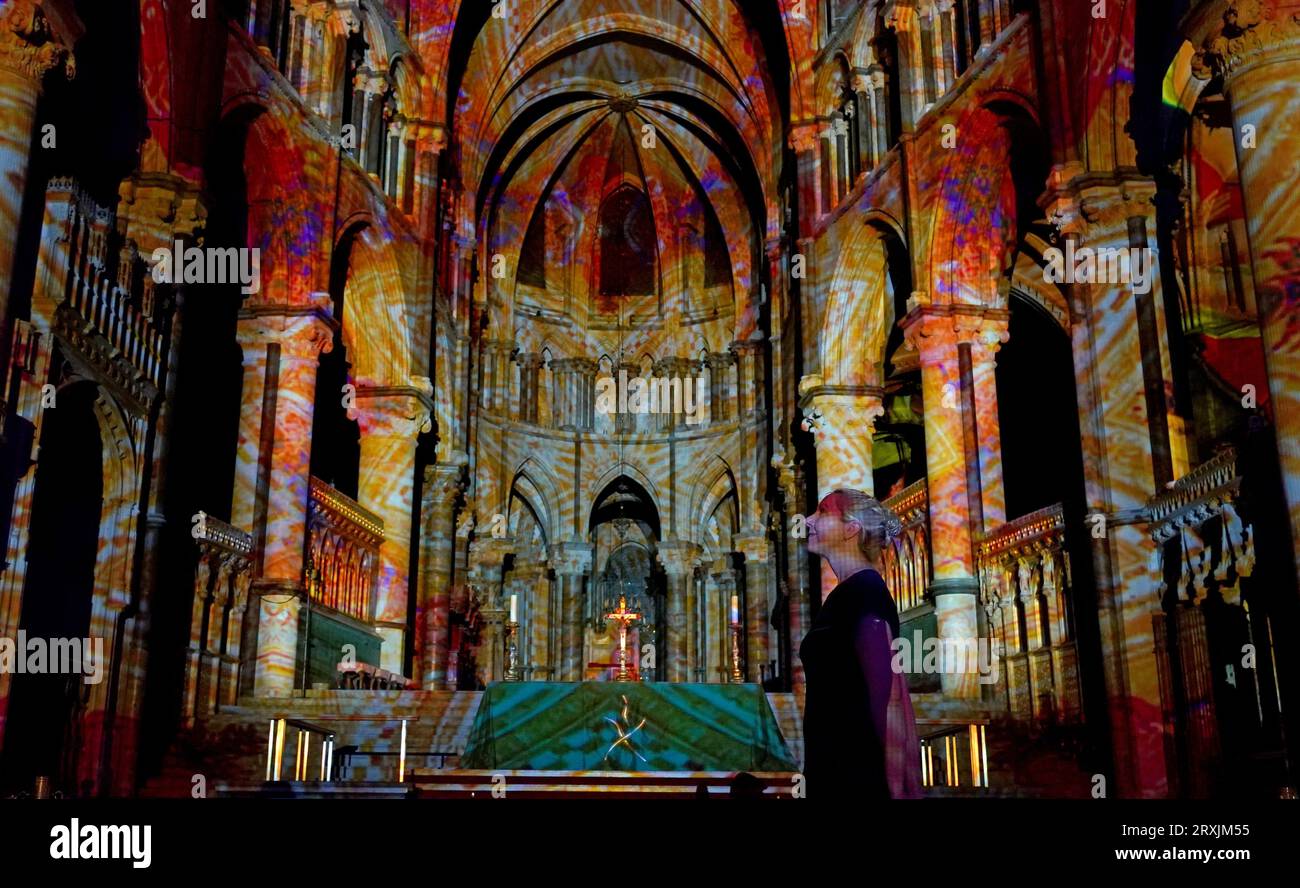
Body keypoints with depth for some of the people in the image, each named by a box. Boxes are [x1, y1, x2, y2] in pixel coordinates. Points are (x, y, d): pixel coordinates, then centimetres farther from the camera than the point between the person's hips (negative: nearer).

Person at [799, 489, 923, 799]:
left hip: (859, 773, -9)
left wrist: (896, 785, -24)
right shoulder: (846, 594, 15)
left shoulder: (863, 590, -14)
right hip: (837, 767, 9)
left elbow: (886, 692, -21)